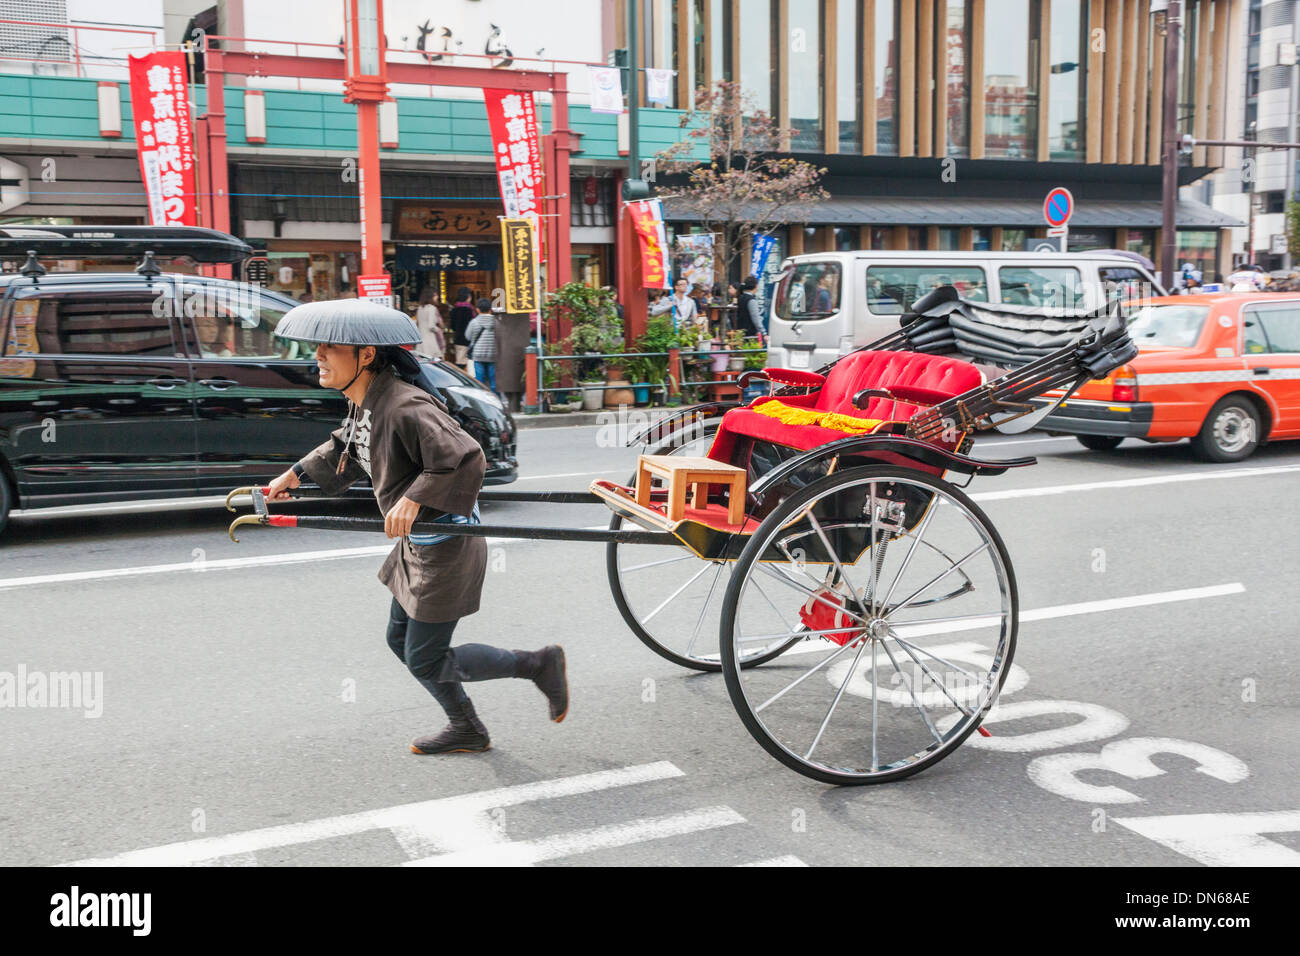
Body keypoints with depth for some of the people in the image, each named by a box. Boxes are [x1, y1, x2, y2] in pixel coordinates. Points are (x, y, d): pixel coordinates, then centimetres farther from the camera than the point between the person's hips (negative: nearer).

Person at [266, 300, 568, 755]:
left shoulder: (404, 406, -27)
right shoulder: (363, 403, 4)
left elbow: (465, 458, -32)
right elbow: (343, 448, 26)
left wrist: (413, 499, -31)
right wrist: (294, 476, 26)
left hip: (445, 546, -10)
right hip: (417, 544, 10)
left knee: (425, 659, -2)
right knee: (401, 639, 19)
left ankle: (537, 664, 12)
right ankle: (466, 730, 35)